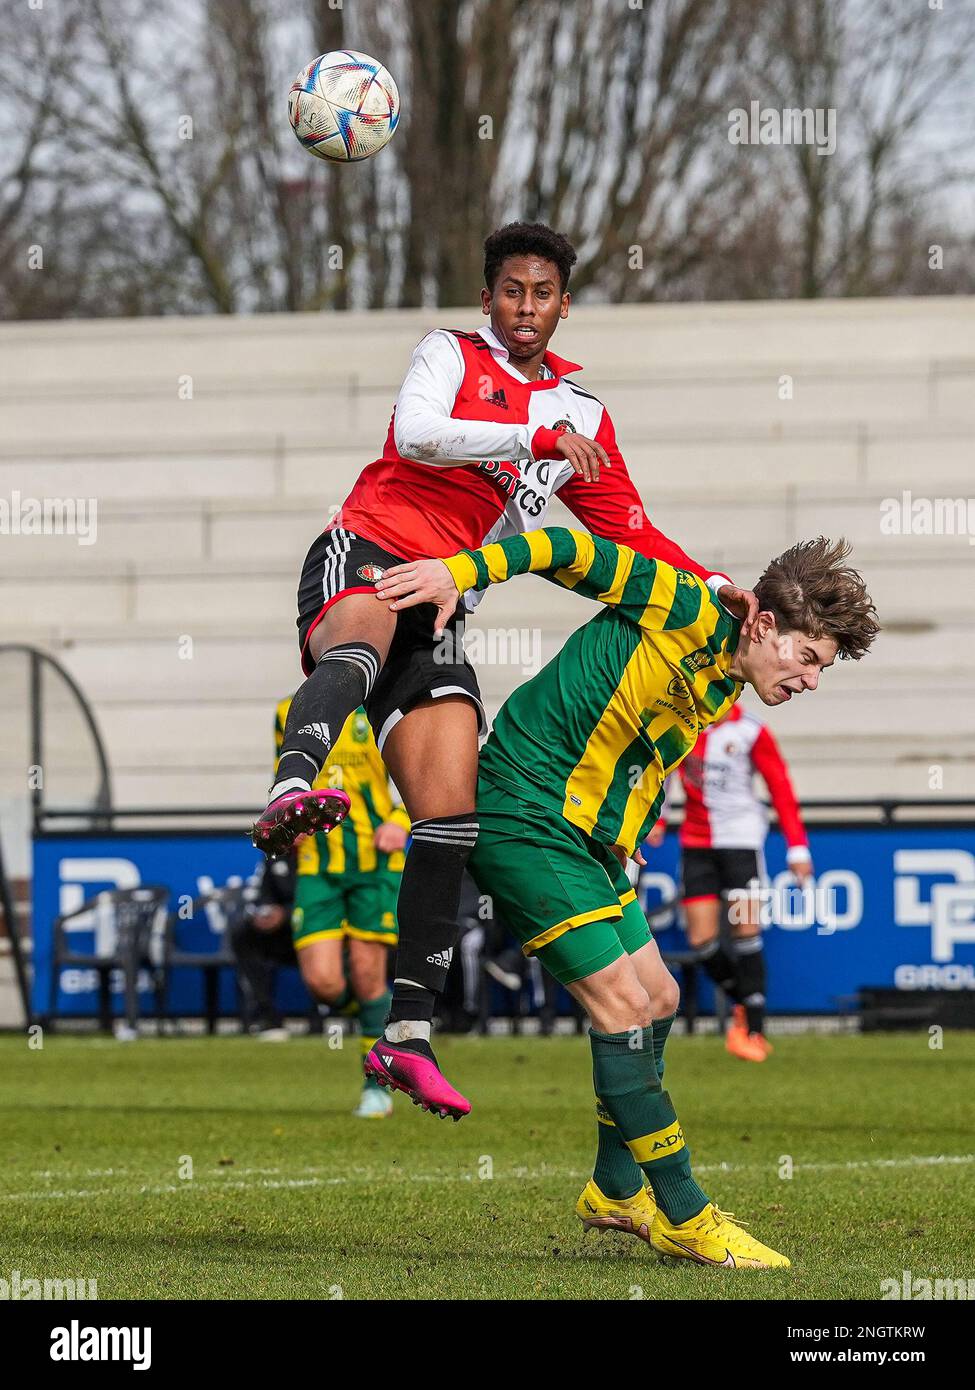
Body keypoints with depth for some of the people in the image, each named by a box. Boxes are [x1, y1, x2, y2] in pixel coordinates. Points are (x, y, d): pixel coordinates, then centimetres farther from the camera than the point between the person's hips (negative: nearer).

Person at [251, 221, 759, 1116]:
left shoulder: (583, 411, 22)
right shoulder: (450, 356, 7)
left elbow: (629, 532, 25)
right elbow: (416, 435, -14)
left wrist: (710, 589, 10)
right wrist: (535, 437, -22)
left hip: (440, 608, 5)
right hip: (367, 549, -5)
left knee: (452, 815, -8)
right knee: (359, 649, -42)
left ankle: (410, 1032, -8)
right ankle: (292, 792, -72)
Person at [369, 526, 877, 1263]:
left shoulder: (719, 690, 12)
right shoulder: (691, 613, -14)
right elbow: (573, 552, -17)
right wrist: (460, 571, -27)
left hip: (585, 838, 10)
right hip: (525, 819, -10)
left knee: (657, 998, 13)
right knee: (623, 1005, -12)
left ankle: (615, 1191, 28)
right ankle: (683, 1217, -7)